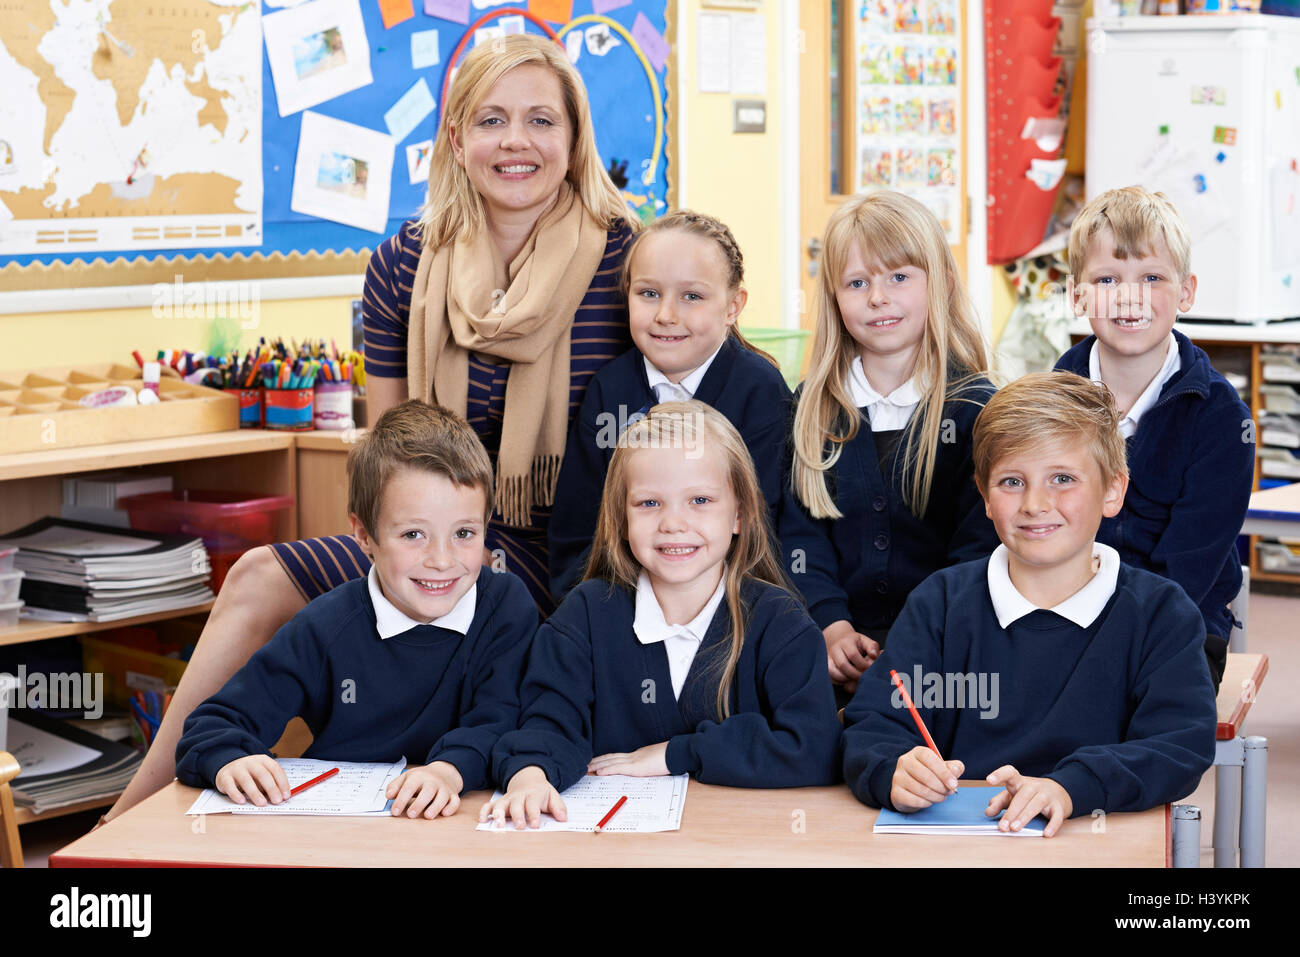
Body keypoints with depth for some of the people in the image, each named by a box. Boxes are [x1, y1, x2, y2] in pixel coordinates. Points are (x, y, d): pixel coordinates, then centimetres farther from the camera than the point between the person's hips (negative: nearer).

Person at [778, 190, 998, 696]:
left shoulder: (976, 408, 1)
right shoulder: (813, 406, 11)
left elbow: (979, 547, -3)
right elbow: (801, 535, 8)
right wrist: (833, 627, -9)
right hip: (842, 641, 3)